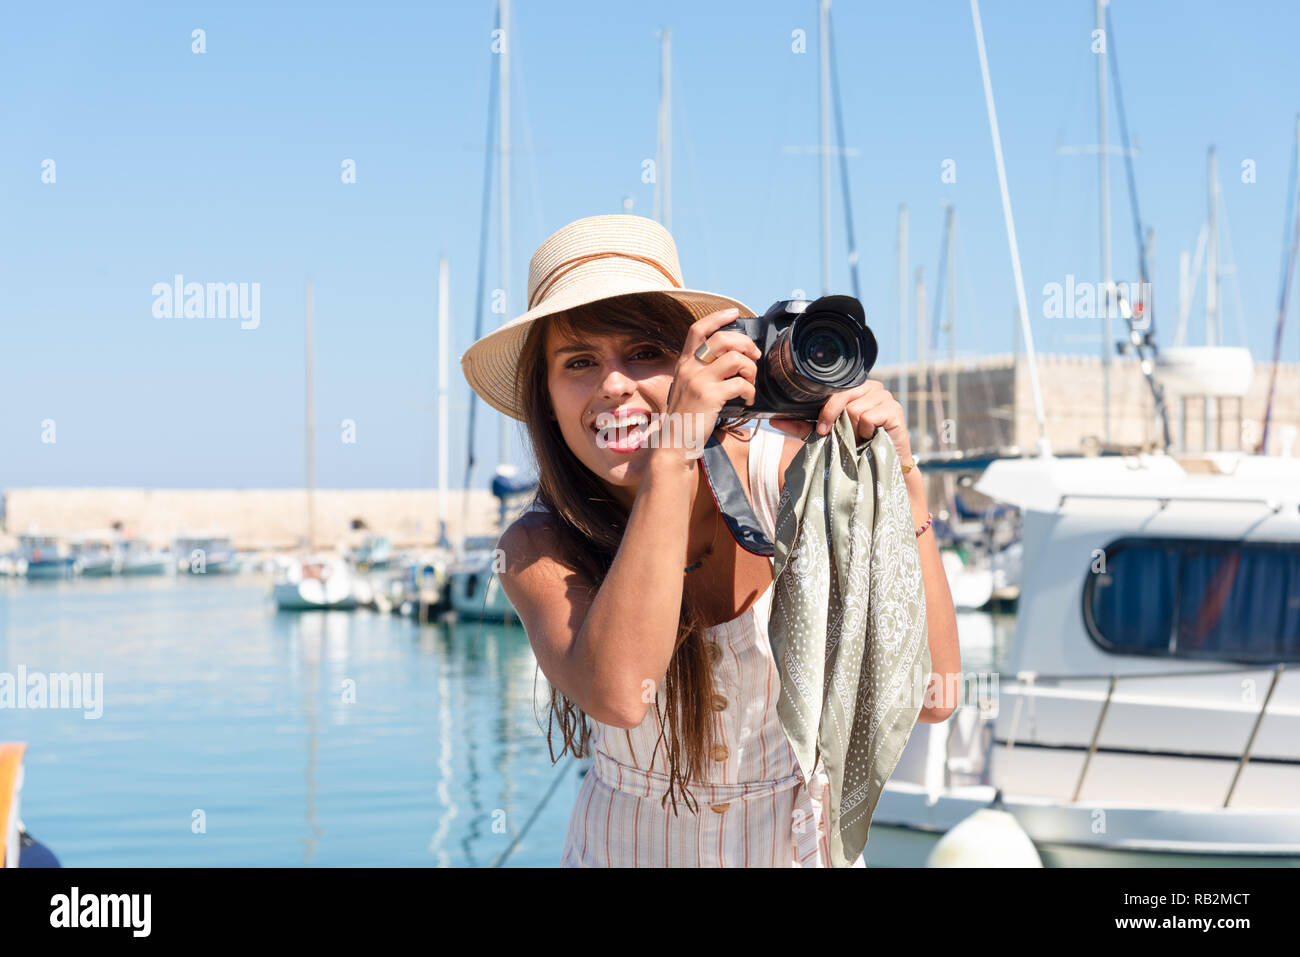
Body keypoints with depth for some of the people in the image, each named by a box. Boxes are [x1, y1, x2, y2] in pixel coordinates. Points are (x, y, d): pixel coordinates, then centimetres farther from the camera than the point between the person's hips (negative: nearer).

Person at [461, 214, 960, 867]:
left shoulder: (790, 477, -15)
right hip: (626, 849, 0)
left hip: (804, 844, 1)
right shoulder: (539, 550, -14)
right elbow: (617, 694, -35)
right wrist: (673, 452, -36)